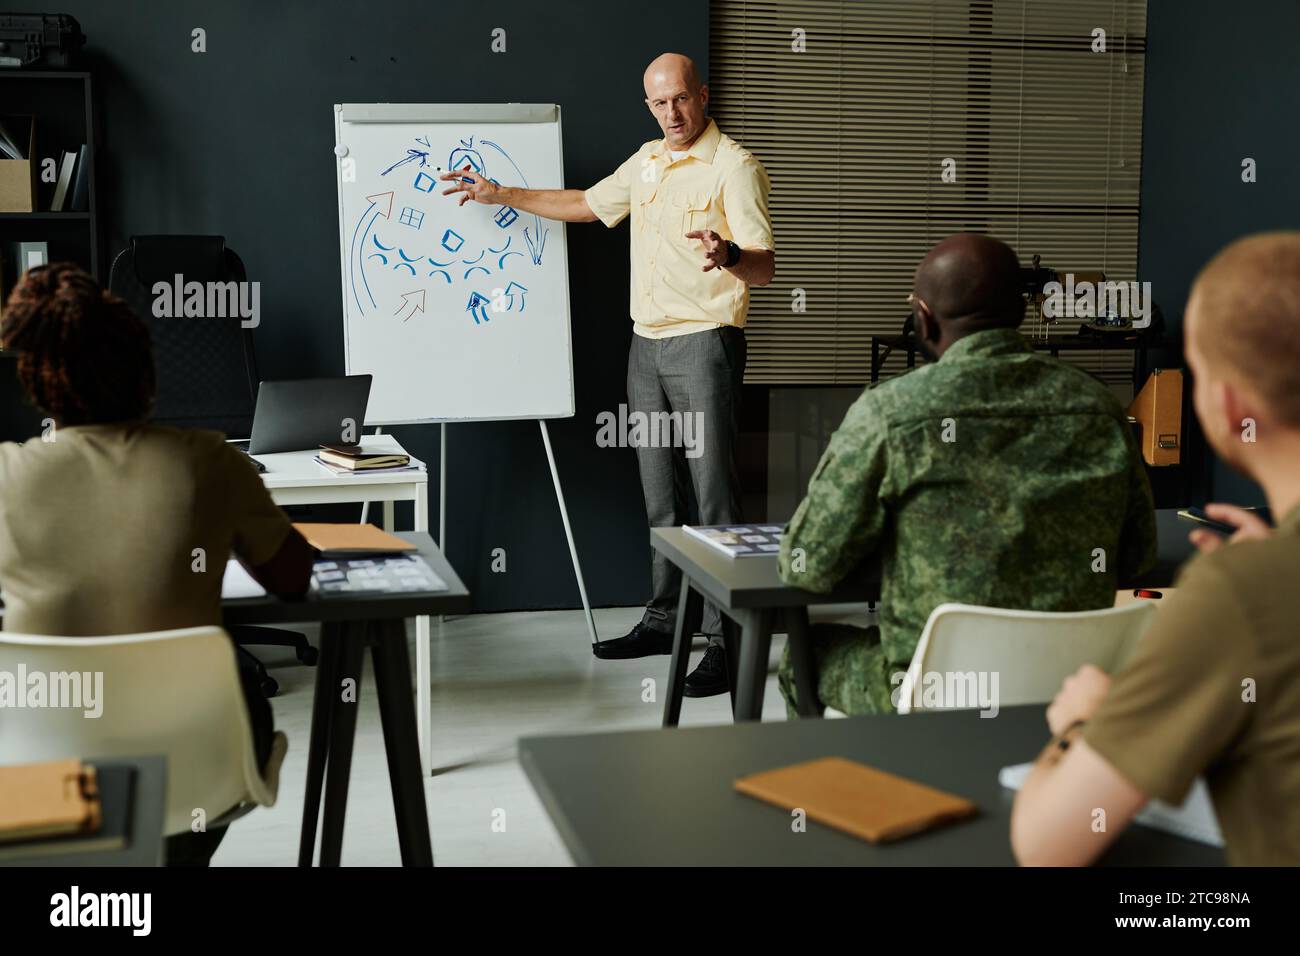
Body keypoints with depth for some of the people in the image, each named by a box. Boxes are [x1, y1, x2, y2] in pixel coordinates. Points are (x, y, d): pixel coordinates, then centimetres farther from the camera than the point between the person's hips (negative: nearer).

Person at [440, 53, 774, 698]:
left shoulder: (733, 166, -10)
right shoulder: (647, 161, 15)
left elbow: (765, 266, -17)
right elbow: (585, 205, 29)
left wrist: (728, 255, -39)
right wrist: (499, 196, 27)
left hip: (704, 346, -8)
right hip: (646, 346, 8)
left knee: (713, 492, -8)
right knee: (659, 494, 13)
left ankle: (726, 640, -5)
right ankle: (664, 620, 23)